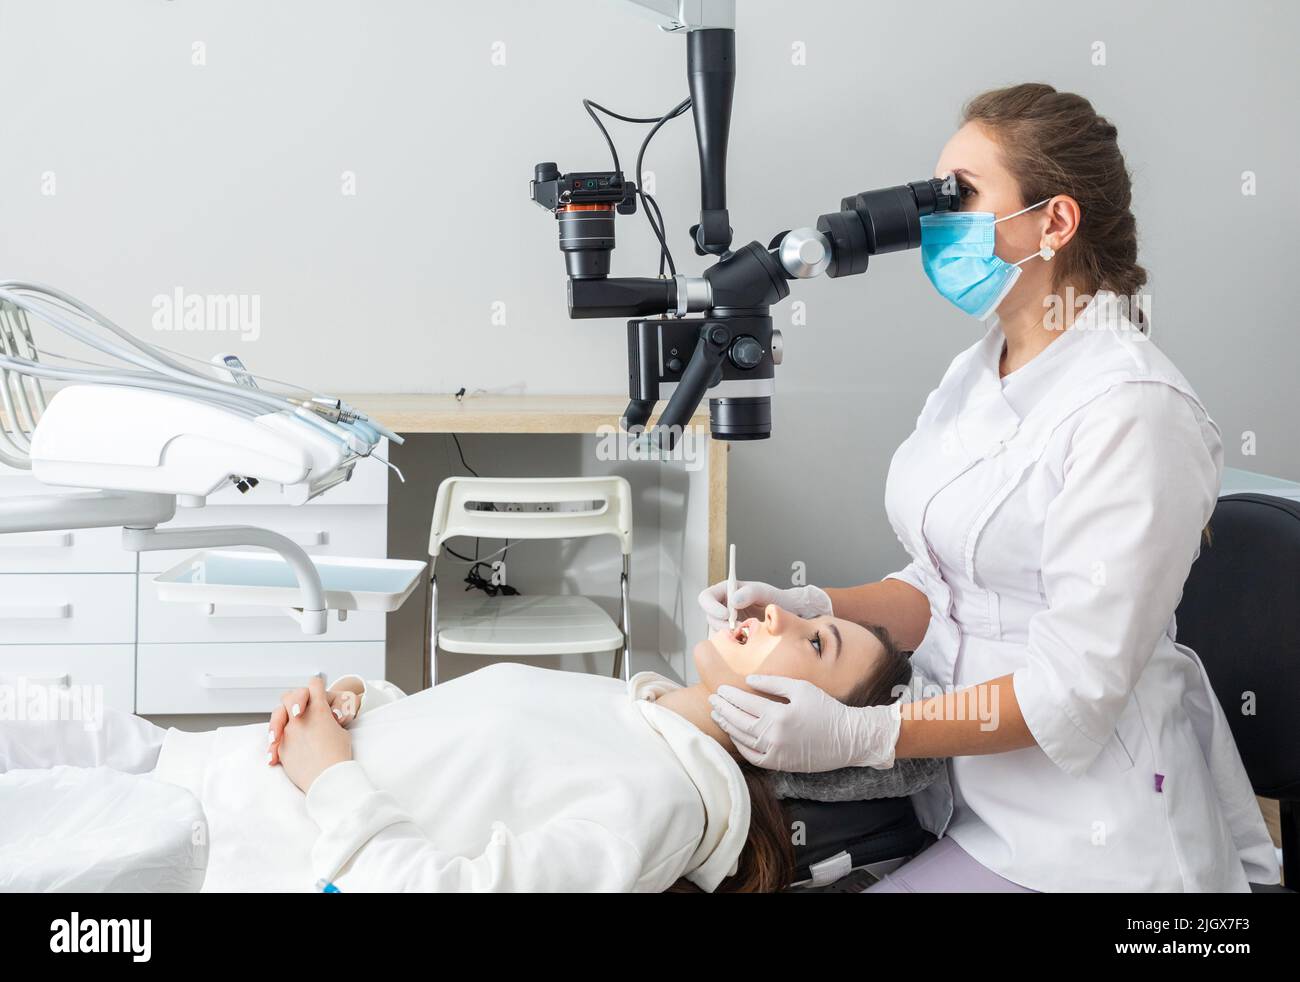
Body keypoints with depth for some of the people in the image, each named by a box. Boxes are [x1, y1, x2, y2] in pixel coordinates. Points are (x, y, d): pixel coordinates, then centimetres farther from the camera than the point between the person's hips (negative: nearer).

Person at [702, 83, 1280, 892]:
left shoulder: (1130, 411, -20)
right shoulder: (978, 372, 8)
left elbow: (1076, 685, -22)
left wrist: (862, 735, -26)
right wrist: (809, 610, -4)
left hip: (1084, 833, -7)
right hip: (965, 789, 7)